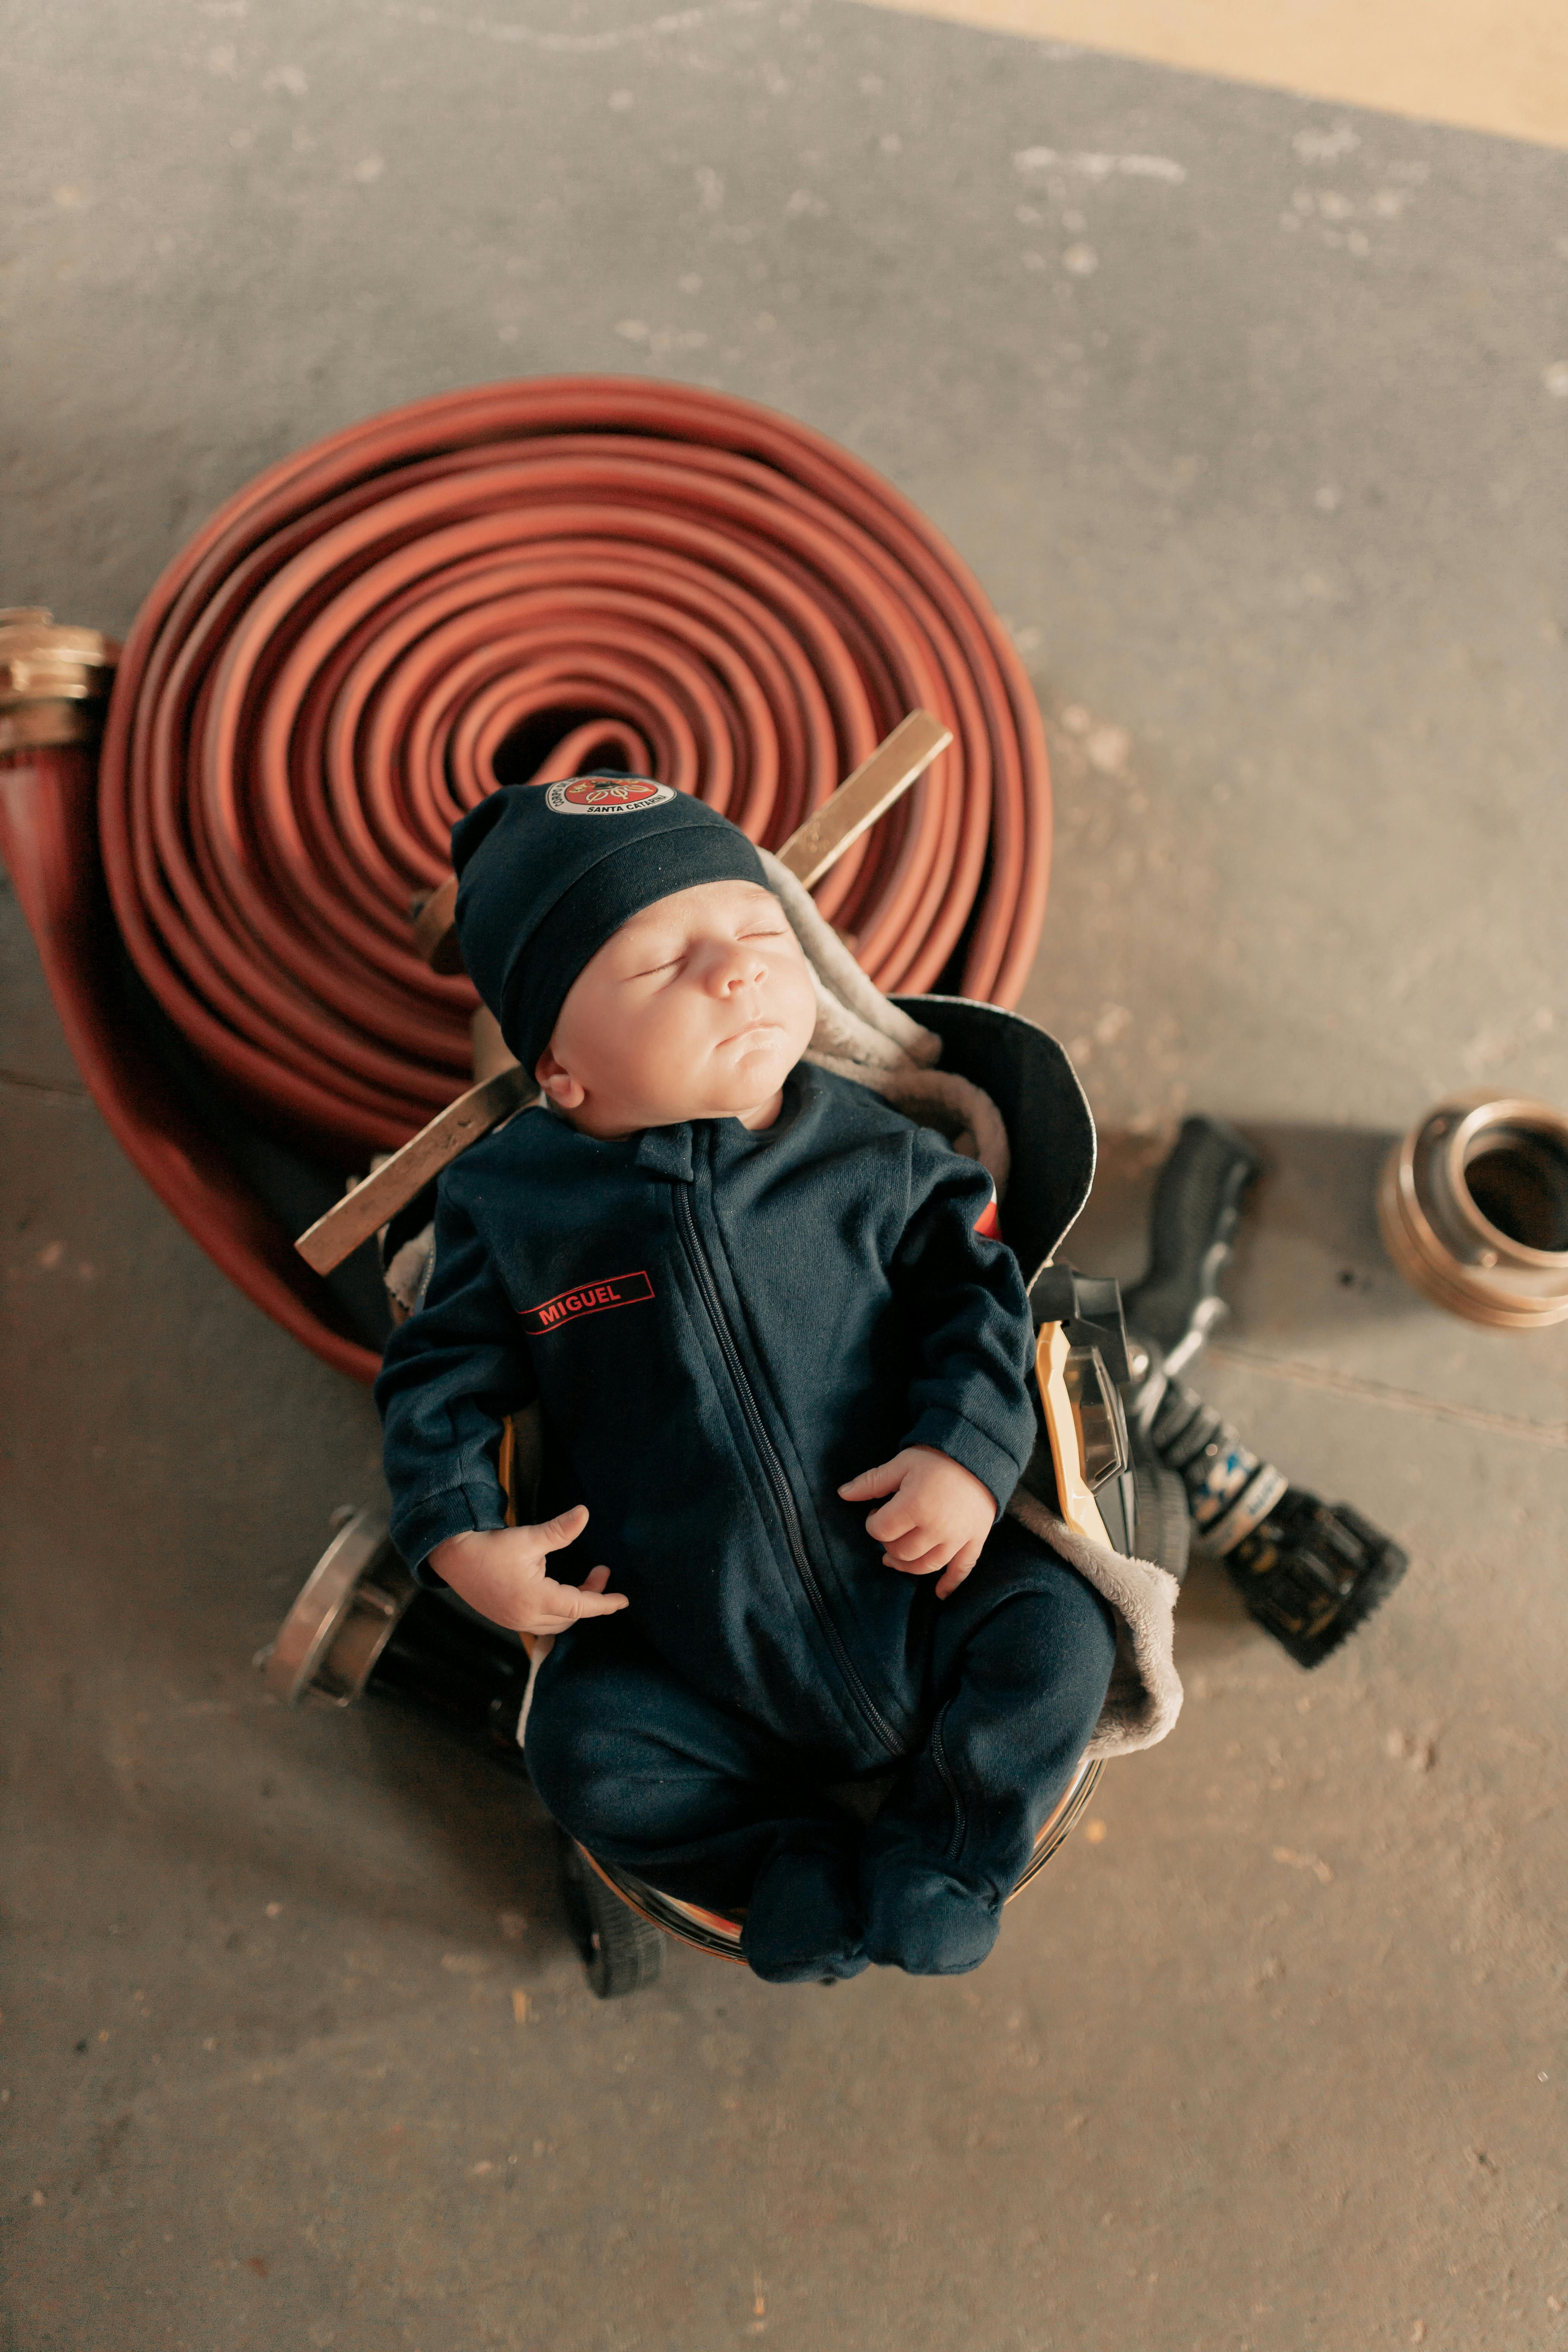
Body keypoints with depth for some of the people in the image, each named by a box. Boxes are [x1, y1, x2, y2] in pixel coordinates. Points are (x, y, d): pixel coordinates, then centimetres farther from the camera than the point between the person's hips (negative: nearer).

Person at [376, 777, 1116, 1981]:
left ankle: (944, 1856, 11)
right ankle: (797, 1860, 10)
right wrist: (460, 1535, -11)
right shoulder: (510, 1204, -9)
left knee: (1056, 1633, -14)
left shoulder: (873, 1149, -8)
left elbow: (977, 1284, -2)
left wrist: (969, 1451, -16)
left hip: (913, 1577, 0)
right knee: (586, 1748, -15)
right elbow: (443, 1372, 1)